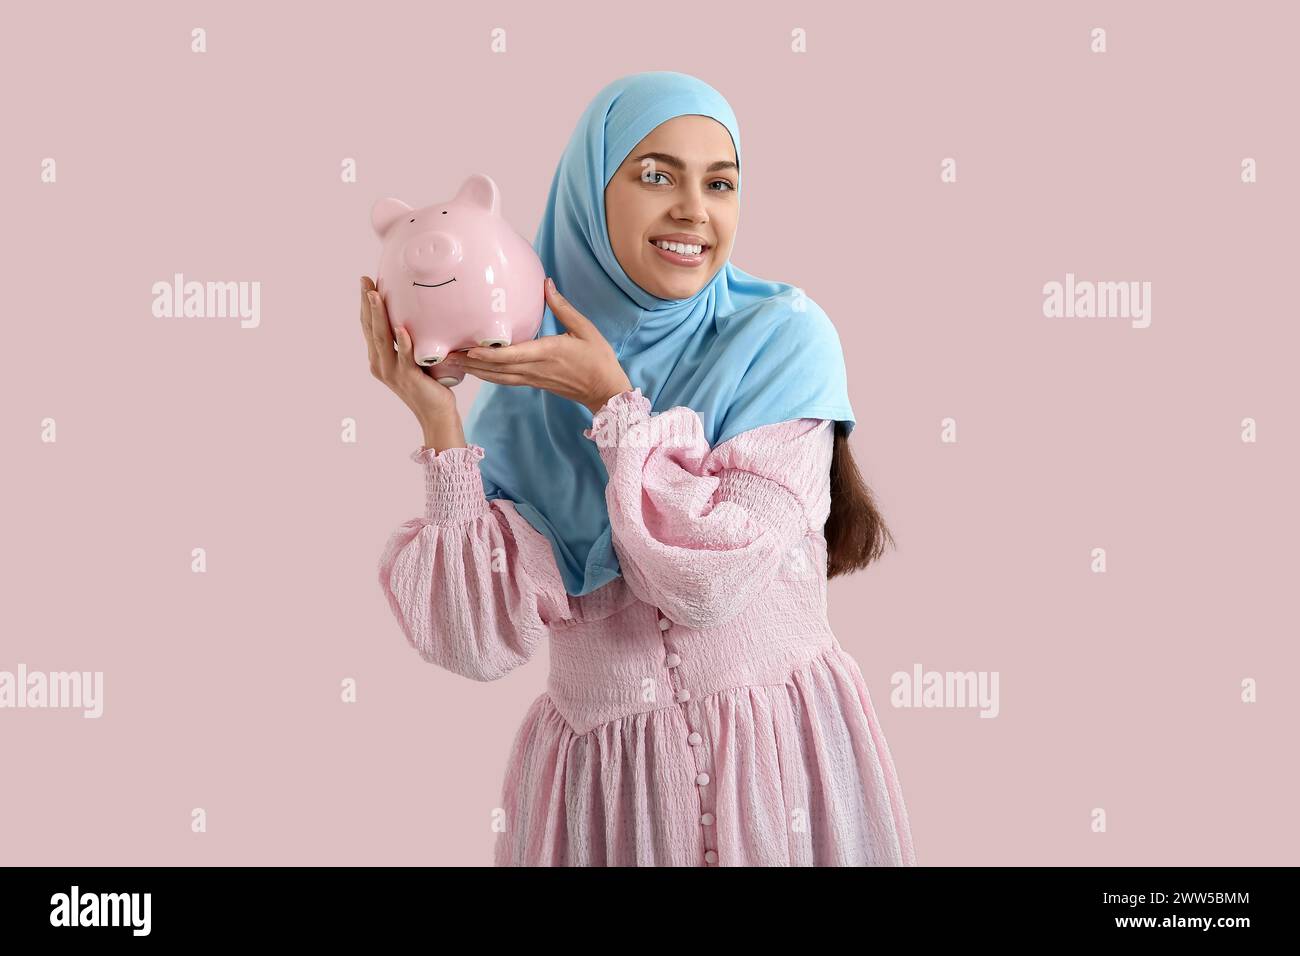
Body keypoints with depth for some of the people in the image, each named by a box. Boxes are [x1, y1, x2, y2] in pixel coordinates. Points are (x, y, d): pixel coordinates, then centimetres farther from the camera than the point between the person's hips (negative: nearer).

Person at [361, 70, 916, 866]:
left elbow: (717, 575, -16)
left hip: (780, 762, -2)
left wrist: (613, 398, -16)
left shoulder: (785, 336, -8)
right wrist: (439, 422, -15)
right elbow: (489, 642, -11)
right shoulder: (525, 389, -2)